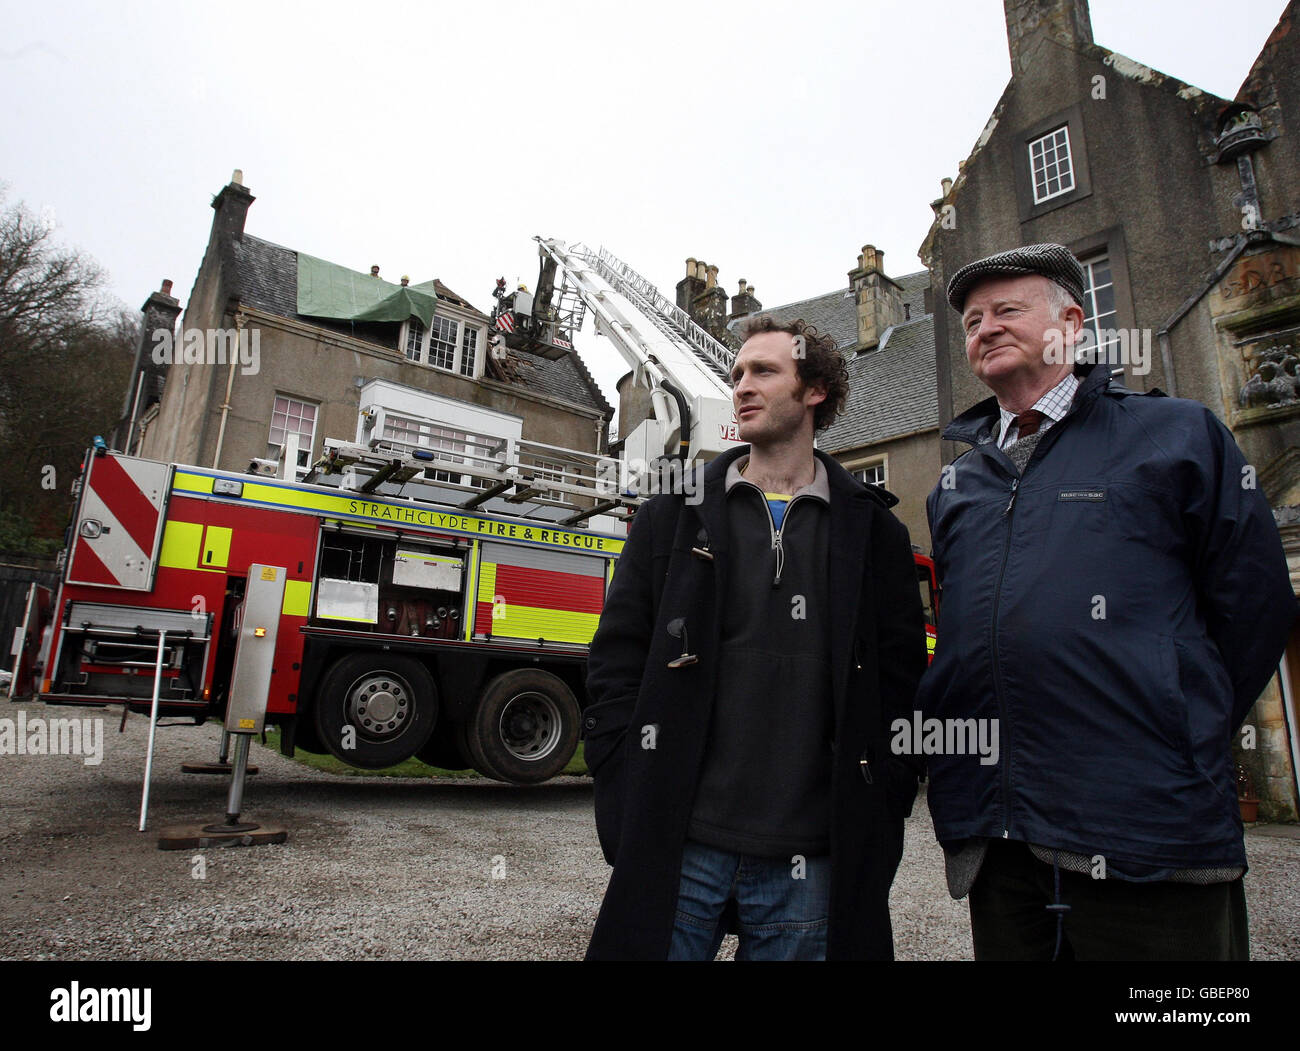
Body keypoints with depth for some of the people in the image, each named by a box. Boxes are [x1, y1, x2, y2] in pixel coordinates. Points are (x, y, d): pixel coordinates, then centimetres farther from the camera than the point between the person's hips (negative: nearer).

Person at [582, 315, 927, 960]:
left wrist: (876, 825, -2)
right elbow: (616, 660, 3)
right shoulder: (673, 518, 6)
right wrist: (628, 817, -4)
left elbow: (902, 682, 5)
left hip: (809, 866, 1)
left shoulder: (873, 532, 7)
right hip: (675, 851, 0)